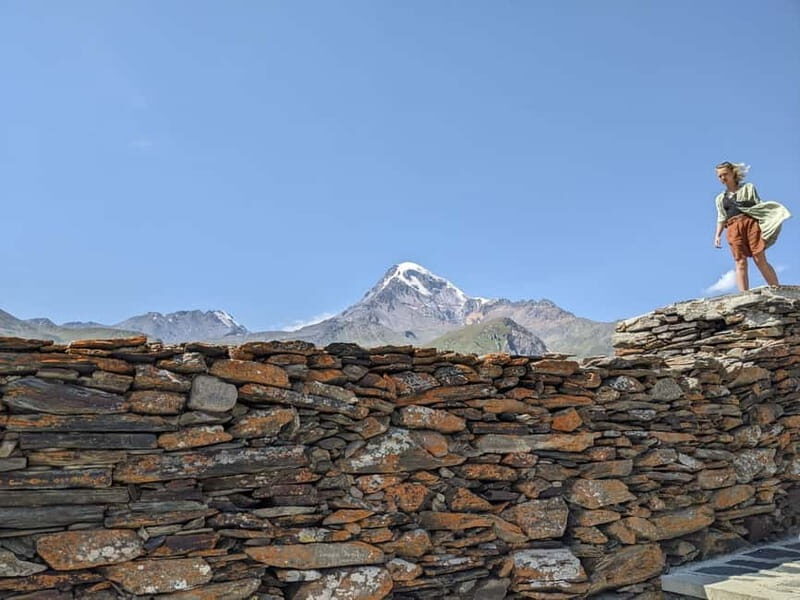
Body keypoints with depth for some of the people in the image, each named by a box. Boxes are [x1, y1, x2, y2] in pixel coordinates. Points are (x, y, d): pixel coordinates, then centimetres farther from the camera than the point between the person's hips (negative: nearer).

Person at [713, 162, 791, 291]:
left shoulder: (748, 188, 18)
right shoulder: (720, 198, 23)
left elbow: (758, 204, 10)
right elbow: (721, 218, 17)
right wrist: (717, 235, 3)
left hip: (750, 222, -2)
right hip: (733, 228, 2)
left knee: (760, 260, -12)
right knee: (740, 263, -9)